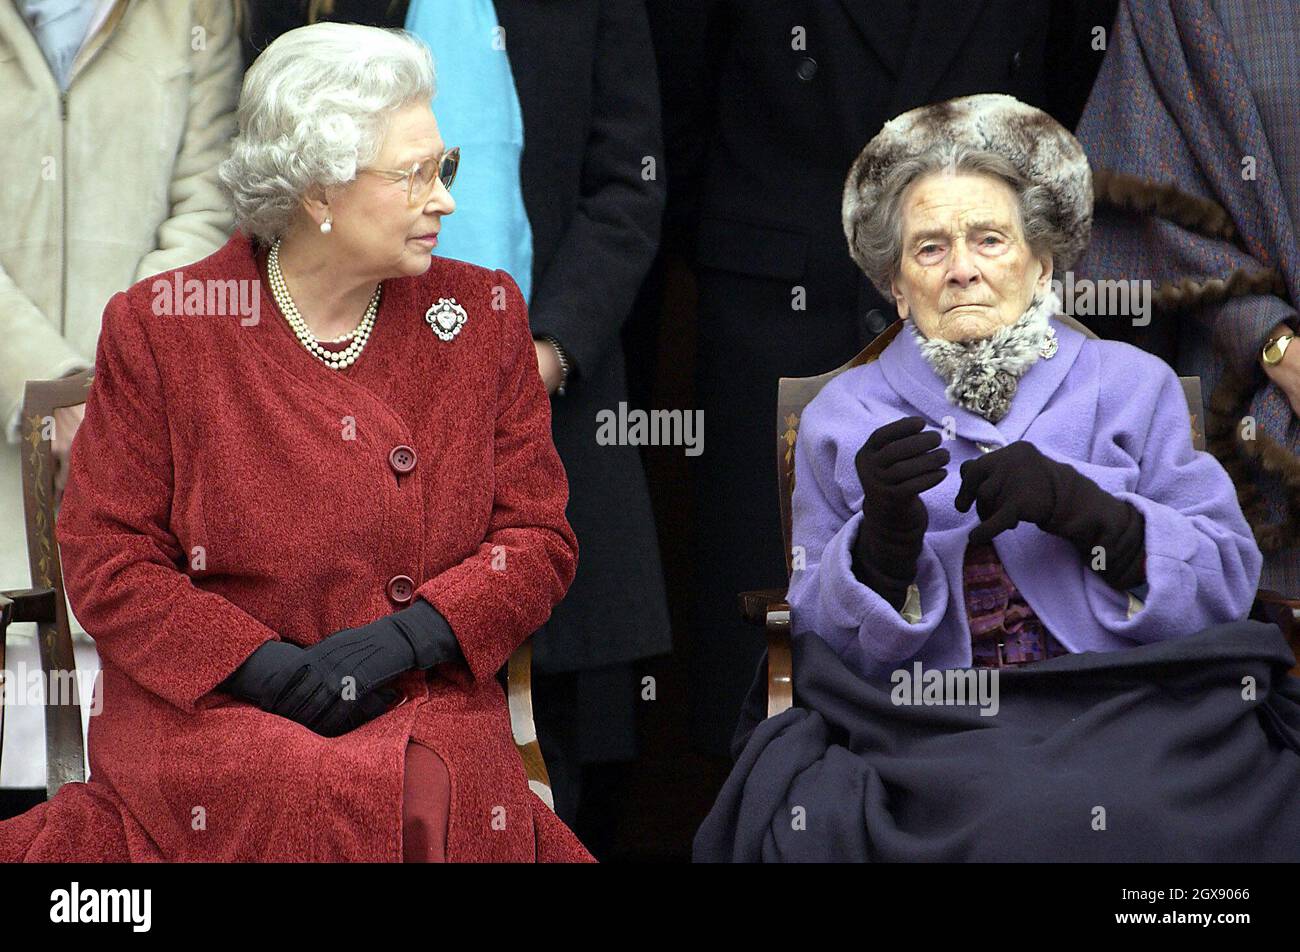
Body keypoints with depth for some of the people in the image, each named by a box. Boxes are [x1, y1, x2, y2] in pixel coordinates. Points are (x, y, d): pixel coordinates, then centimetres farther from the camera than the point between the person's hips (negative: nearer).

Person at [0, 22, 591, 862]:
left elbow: (540, 539, 7)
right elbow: (107, 557, 0)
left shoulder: (482, 316, 8)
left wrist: (403, 638, -11)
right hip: (207, 711, -3)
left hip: (425, 715, 3)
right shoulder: (163, 329, 1)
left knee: (438, 800, -31)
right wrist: (269, 667, -14)